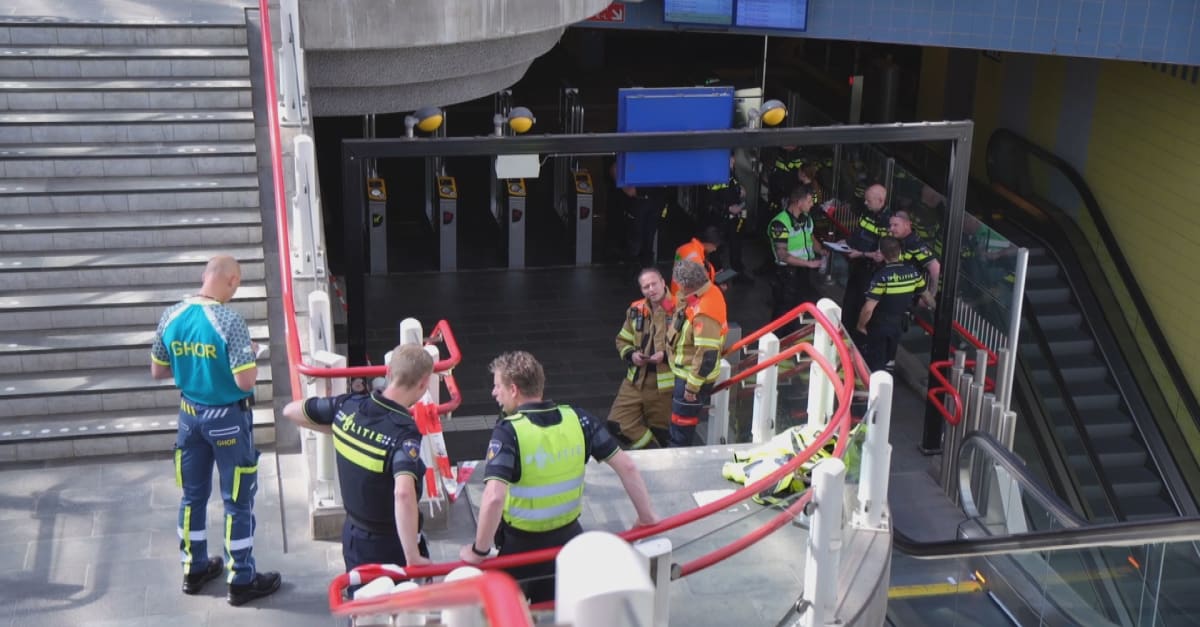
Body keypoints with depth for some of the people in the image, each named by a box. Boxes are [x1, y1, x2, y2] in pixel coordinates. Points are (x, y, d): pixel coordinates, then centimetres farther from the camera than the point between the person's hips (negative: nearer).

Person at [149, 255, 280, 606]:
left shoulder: (171, 317, -3)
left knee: (193, 494, 18)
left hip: (190, 415, 6)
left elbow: (157, 372, 7)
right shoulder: (229, 320, -23)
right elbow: (246, 381, -24)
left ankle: (194, 569, 32)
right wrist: (250, 355, -5)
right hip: (228, 418, -6)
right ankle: (241, 581, 15)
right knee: (237, 500, 6)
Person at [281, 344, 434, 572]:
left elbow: (291, 411, 5)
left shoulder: (348, 405, -11)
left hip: (353, 535, 6)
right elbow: (403, 493, -45)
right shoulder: (405, 433, -29)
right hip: (391, 545, -6)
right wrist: (413, 557, -38)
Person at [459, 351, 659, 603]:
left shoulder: (508, 432, -22)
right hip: (568, 537, 5)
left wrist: (479, 551, -22)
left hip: (522, 545, -5)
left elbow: (494, 497, -35)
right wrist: (646, 515, 7)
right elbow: (626, 466, -5)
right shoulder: (576, 418, -8)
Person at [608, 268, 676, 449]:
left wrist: (666, 355, -23)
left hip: (664, 385, -6)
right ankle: (652, 449, 11)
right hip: (636, 380, 6)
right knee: (617, 423, -1)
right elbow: (622, 340, 19)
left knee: (659, 432, 8)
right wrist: (631, 354, -2)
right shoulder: (636, 310, 8)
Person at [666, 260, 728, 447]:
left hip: (693, 376, -10)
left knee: (681, 427, 4)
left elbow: (707, 355, -31)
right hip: (684, 372, 10)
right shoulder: (708, 292, -4)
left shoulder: (704, 313, -33)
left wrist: (692, 386, -24)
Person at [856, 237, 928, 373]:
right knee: (889, 360, 23)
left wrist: (860, 325, -11)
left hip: (879, 325, -5)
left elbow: (869, 308, -28)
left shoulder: (882, 275, -27)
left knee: (875, 364, 8)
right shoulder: (913, 271, -9)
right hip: (899, 324, 6)